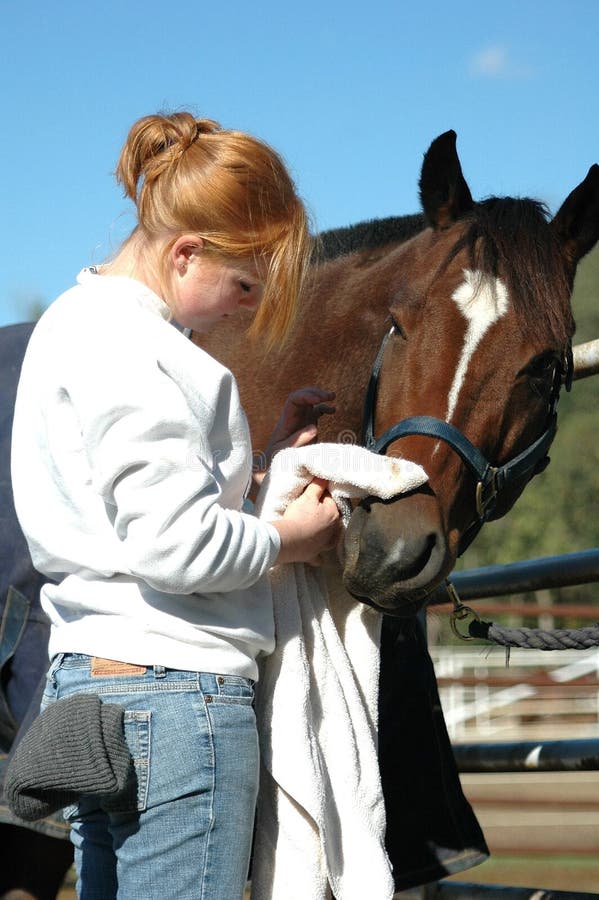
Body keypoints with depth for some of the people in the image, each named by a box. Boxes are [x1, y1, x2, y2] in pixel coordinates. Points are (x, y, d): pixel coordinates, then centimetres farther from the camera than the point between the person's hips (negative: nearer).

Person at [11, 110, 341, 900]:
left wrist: (263, 453, 14)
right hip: (174, 691, -11)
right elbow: (177, 544, -22)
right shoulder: (131, 347, -15)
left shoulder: (77, 322, 17)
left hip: (82, 681, 11)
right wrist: (289, 537, -6)